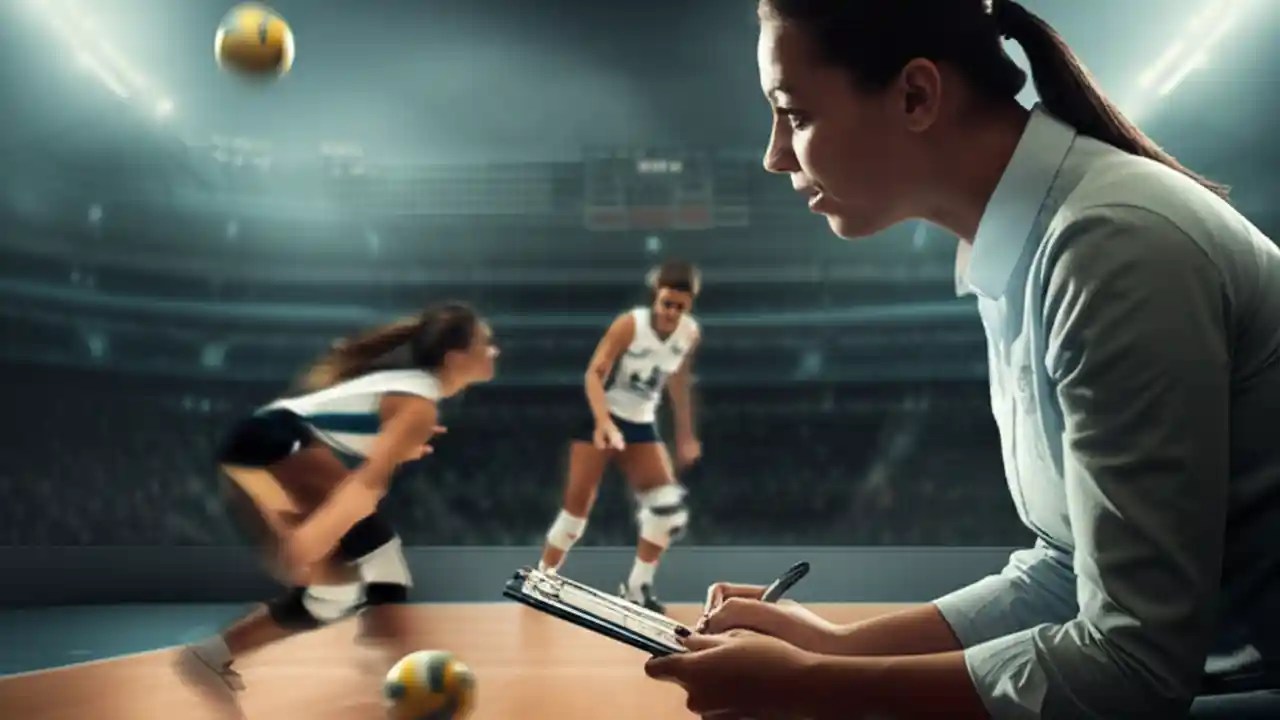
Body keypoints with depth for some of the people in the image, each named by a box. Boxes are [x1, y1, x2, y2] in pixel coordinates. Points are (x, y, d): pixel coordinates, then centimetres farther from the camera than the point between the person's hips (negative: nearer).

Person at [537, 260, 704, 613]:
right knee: (577, 505, -4)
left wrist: (685, 434, 15)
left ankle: (637, 588, 6)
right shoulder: (629, 325, -21)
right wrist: (604, 421, -40)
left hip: (641, 424, 5)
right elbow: (594, 374, -24)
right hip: (600, 418, -5)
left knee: (669, 503, -7)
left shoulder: (691, 334, -4)